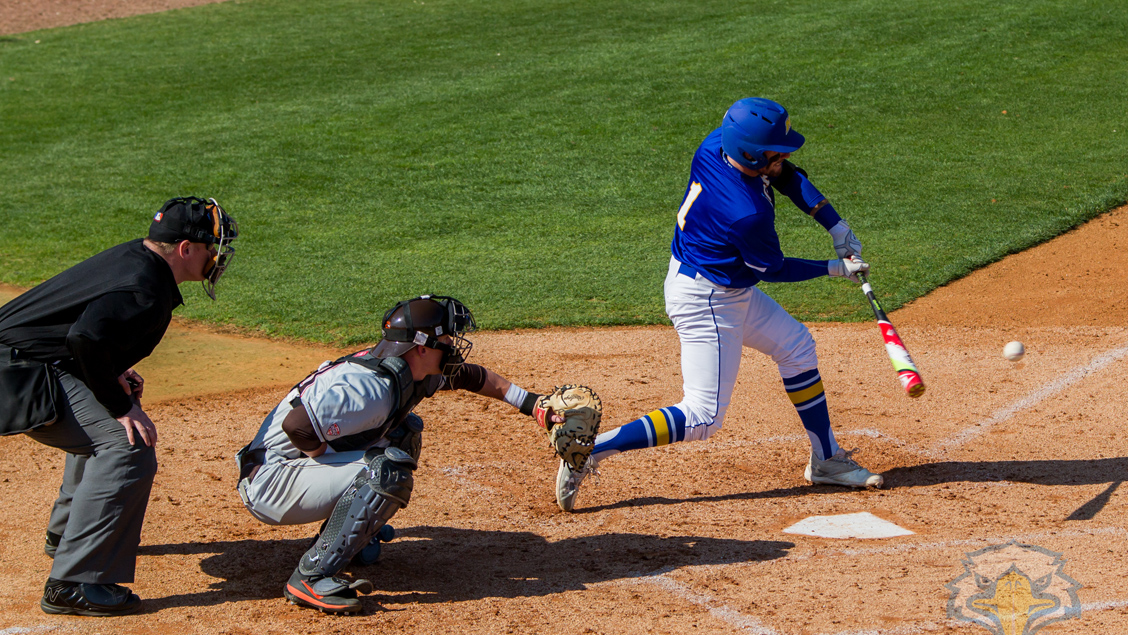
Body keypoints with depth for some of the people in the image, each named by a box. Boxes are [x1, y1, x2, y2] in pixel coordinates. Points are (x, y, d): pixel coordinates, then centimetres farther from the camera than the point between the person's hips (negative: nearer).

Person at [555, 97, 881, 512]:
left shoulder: (714, 145, -10)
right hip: (705, 302, -10)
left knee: (796, 347, 20)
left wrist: (836, 227, 1)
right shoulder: (748, 214, -32)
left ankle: (826, 460, 31)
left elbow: (789, 177, 5)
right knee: (703, 418, -6)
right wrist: (834, 269, 0)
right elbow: (772, 270, -13)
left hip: (729, 289, 10)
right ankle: (591, 450, -5)